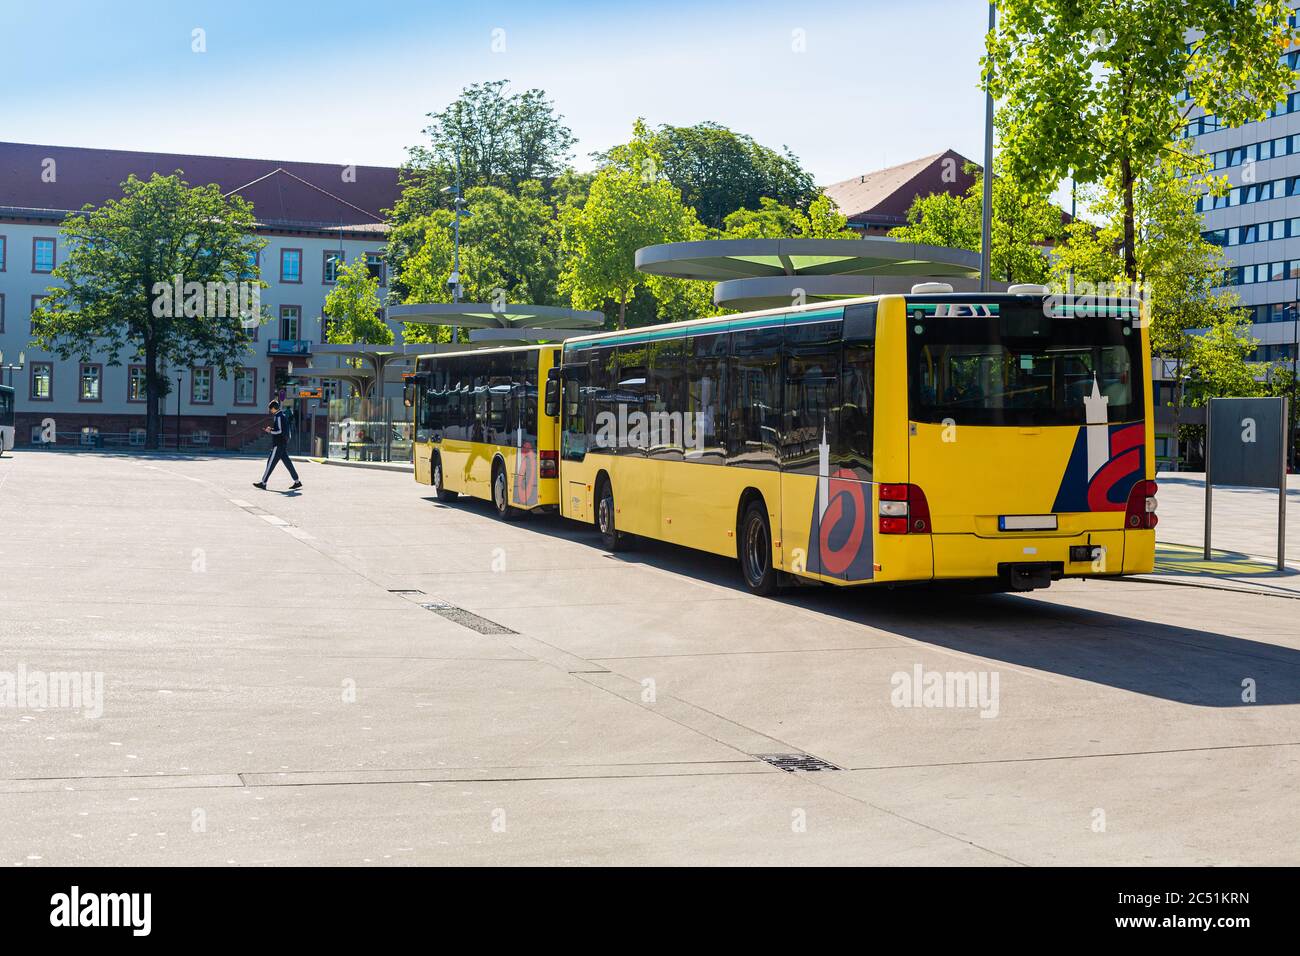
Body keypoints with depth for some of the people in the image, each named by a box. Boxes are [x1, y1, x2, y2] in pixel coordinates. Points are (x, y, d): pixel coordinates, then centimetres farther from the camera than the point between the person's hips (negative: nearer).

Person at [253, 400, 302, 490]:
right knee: (287, 463, 11)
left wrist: (270, 431, -8)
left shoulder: (278, 417, -14)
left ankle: (263, 483, -4)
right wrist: (271, 429, 13)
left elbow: (280, 431, -20)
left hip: (278, 445, -10)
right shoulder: (282, 416, 16)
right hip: (283, 444, 10)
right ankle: (297, 482, 11)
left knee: (271, 463, -6)